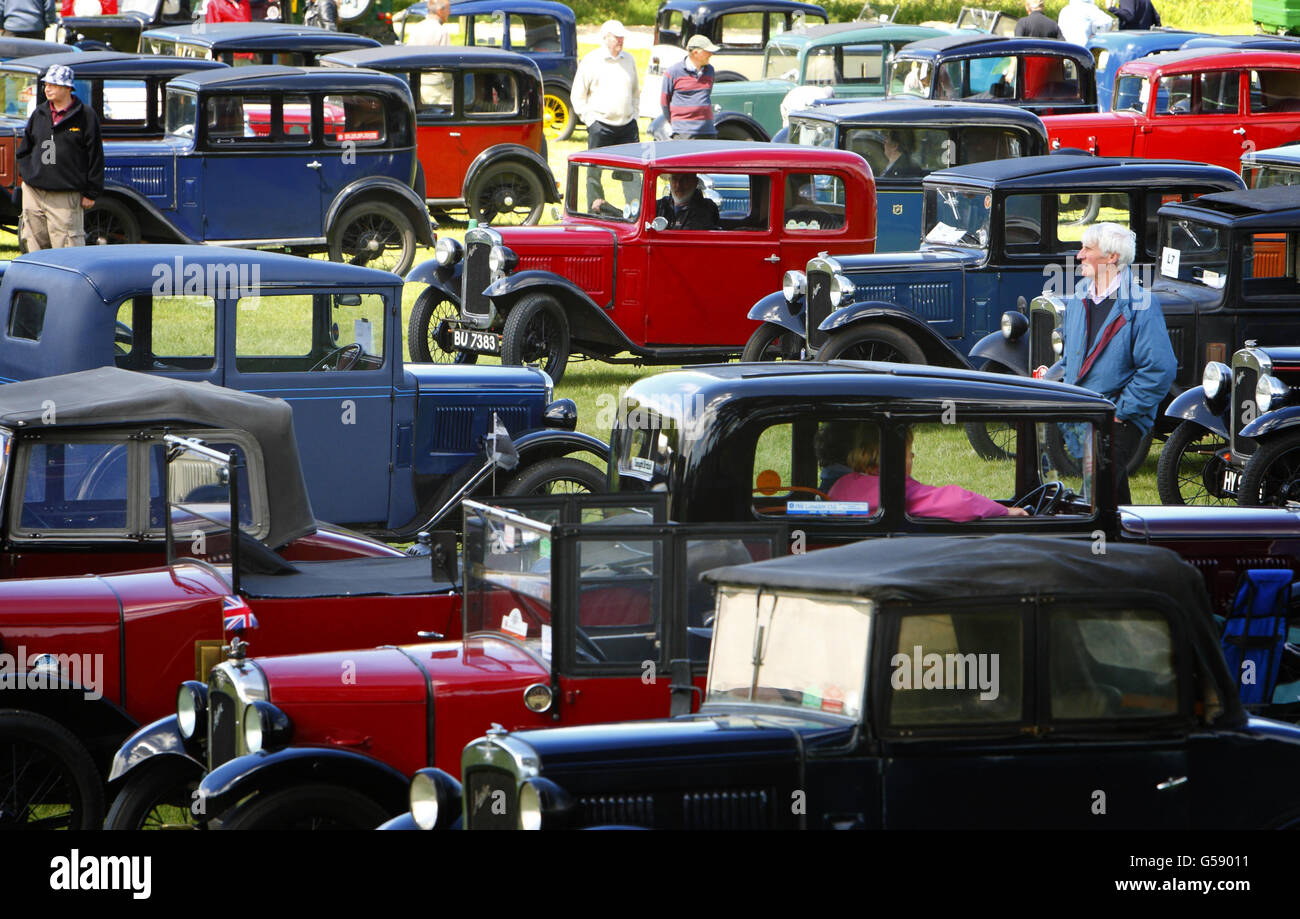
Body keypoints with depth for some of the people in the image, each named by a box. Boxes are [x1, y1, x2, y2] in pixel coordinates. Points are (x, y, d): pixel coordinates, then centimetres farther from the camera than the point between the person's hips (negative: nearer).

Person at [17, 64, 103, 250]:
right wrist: (26, 174, 9)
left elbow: (95, 156, -2)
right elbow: (24, 150, 23)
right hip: (33, 193, 5)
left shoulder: (85, 116, -2)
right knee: (36, 245, 6)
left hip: (66, 196, -5)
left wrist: (91, 192, -4)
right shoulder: (39, 114, 12)